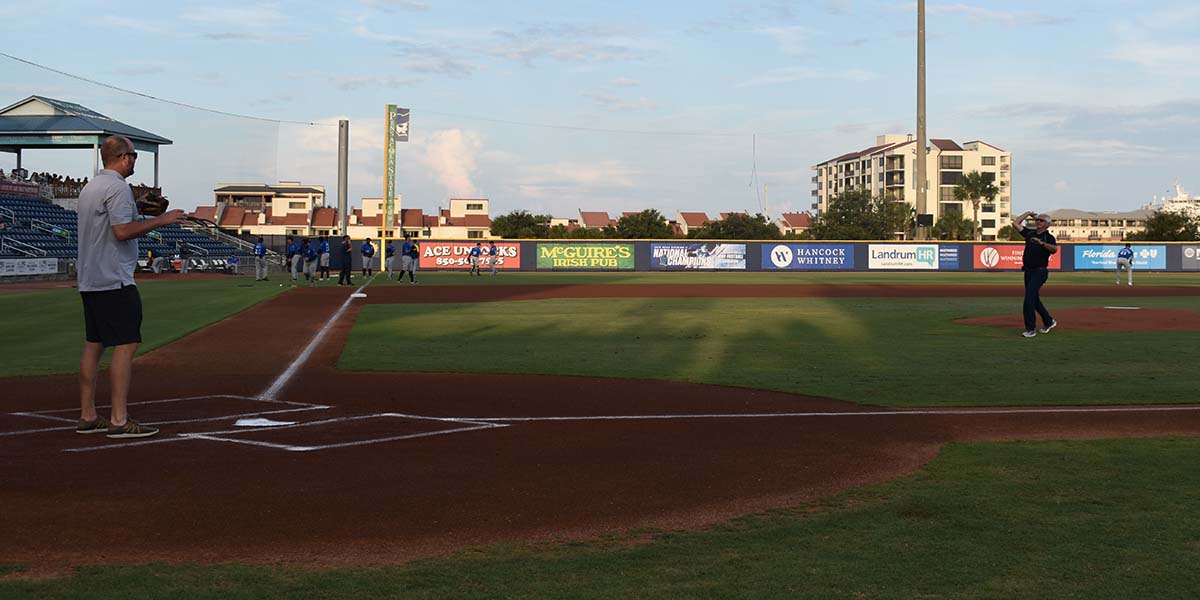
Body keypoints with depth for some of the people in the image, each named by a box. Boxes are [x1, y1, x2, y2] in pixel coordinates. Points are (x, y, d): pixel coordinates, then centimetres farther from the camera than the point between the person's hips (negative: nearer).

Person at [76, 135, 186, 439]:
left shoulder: (89, 188, 17)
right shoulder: (118, 187, -13)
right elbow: (122, 231, -22)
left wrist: (147, 221, 26)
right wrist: (161, 220, -14)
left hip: (90, 280, 10)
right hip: (115, 281, -10)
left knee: (93, 345, 11)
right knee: (126, 345, -9)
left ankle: (87, 416, 14)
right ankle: (119, 421, -12)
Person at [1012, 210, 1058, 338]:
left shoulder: (1049, 237, -5)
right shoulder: (1030, 233, 12)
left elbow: (1055, 249, -25)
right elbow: (1015, 223, 13)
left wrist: (1042, 243, -39)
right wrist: (1027, 213, 16)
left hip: (1040, 271, -7)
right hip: (1028, 271, 7)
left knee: (1029, 298, -16)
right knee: (1034, 299, 15)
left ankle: (1030, 329, -13)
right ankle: (1049, 322, 31)